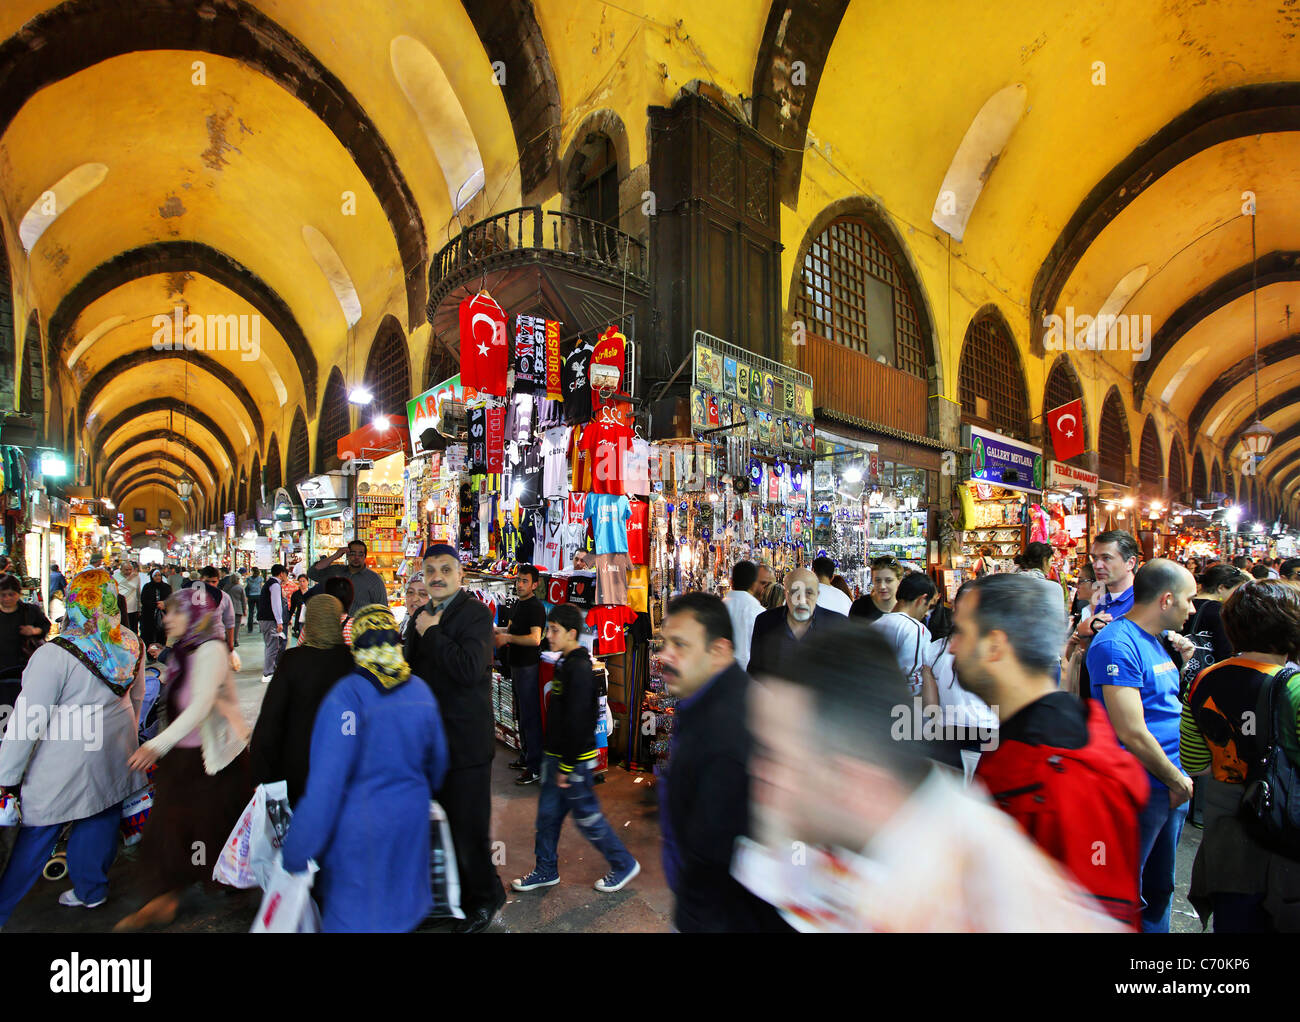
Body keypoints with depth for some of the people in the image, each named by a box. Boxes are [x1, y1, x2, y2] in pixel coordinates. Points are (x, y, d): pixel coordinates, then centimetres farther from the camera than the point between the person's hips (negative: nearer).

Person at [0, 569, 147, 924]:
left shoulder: (55, 654, -22)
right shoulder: (131, 646, -3)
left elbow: (29, 720, -16)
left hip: (67, 760, -5)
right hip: (115, 756, 6)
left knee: (37, 834, 10)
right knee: (101, 822, 19)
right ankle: (91, 891, 35)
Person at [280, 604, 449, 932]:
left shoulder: (346, 695, -21)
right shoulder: (421, 690, -5)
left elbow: (325, 783, -21)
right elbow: (437, 759, 7)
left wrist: (297, 854, -10)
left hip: (360, 822, -4)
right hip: (410, 819, 4)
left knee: (354, 911, 16)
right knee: (399, 894, 25)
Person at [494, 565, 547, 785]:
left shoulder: (535, 607, -17)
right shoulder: (517, 604, 13)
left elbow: (535, 639, -28)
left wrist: (507, 638, -23)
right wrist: (497, 630, 8)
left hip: (528, 666, -10)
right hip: (516, 665, 10)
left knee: (530, 717, -5)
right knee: (521, 714, 20)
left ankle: (535, 768, 3)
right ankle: (525, 757, 34)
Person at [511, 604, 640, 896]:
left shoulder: (579, 669, -23)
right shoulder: (566, 663, 8)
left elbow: (576, 722, -25)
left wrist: (567, 766, -21)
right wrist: (555, 759, 20)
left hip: (575, 758, -9)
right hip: (558, 753, 9)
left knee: (586, 816, 4)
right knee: (548, 813, 16)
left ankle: (624, 864, 22)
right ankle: (546, 871, 33)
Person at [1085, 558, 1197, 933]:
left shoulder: (1157, 640, 10)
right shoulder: (1117, 644, -22)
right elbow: (1132, 734, -23)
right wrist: (1178, 780, -12)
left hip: (1172, 787, 9)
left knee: (1159, 889, 24)